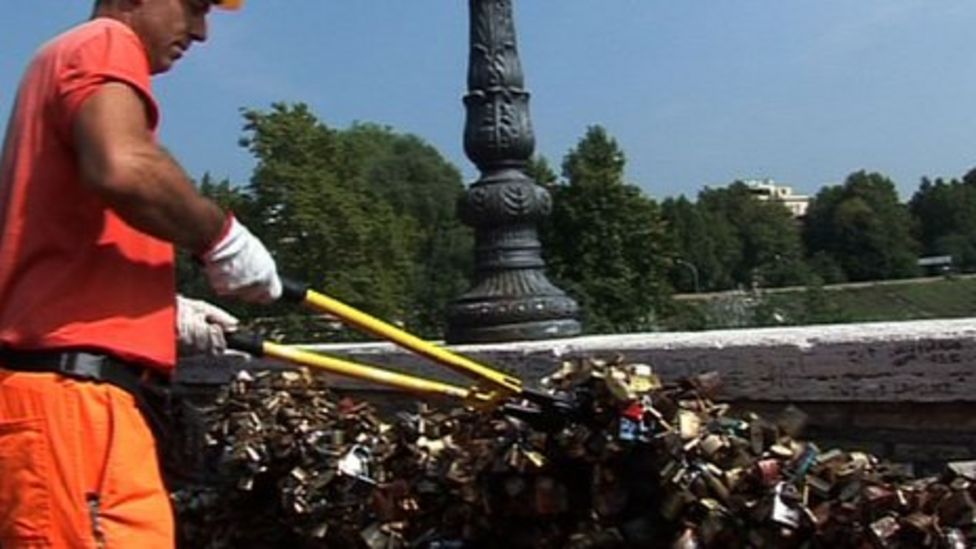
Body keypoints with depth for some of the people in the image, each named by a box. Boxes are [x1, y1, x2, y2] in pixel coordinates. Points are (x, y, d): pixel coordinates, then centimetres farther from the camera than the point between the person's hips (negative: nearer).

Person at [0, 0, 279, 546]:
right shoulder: (105, 44, -2)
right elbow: (123, 168, -25)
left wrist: (168, 311, 25)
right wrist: (222, 236, -10)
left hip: (52, 385, 10)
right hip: (68, 393, -10)